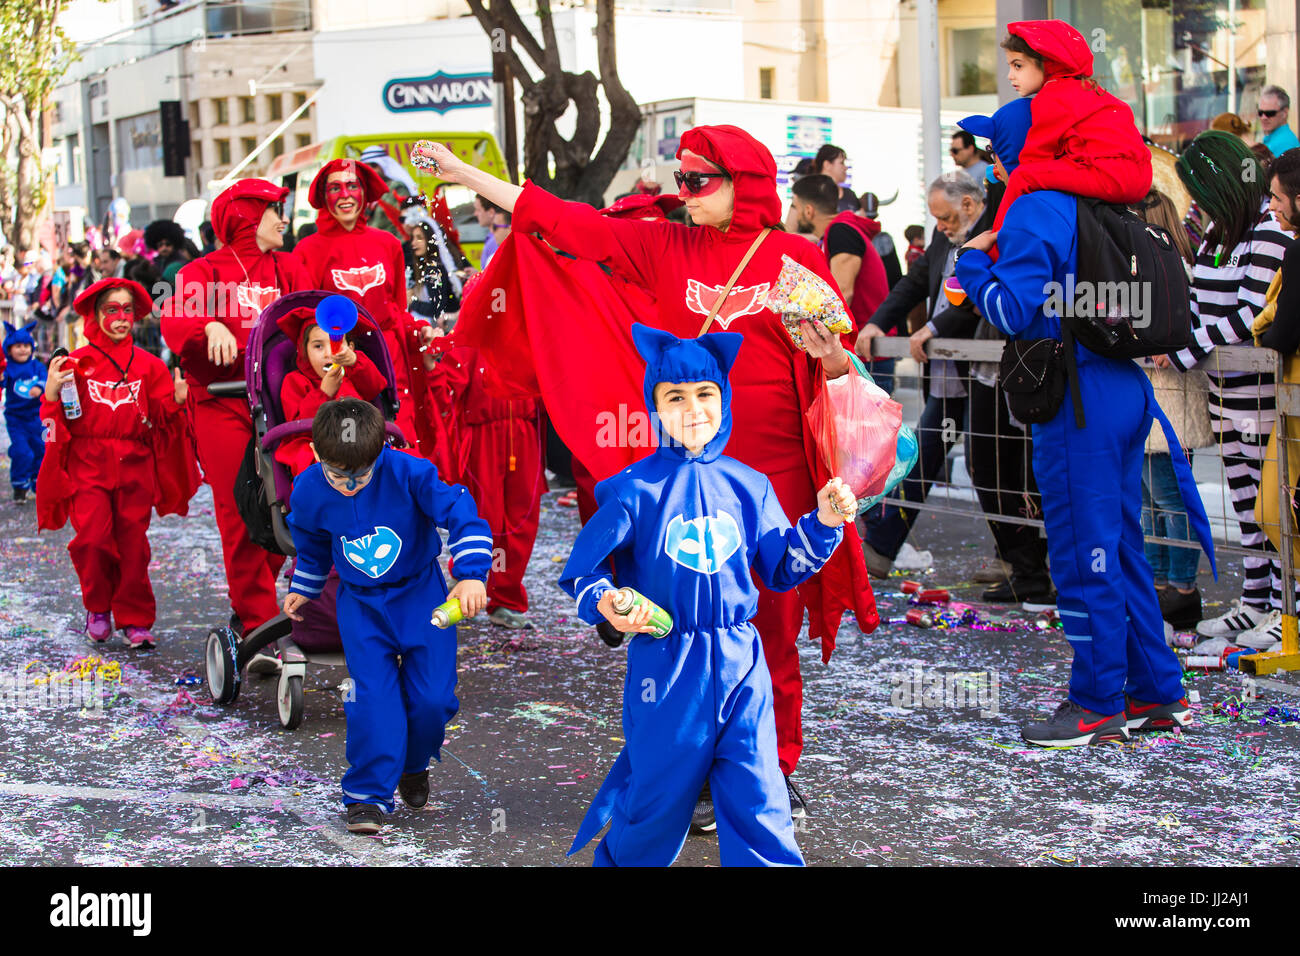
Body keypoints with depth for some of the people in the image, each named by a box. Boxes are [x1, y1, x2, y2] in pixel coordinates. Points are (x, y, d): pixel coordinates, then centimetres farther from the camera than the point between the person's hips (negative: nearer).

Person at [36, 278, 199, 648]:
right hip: (88, 463, -1)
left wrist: (178, 399, -10)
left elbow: (162, 416, 9)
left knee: (133, 543, 2)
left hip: (135, 465, 1)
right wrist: (51, 393, -15)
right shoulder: (76, 363, 5)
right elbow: (61, 421, 4)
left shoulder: (148, 366, 9)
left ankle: (135, 619, 15)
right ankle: (98, 607, 11)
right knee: (92, 538, -14)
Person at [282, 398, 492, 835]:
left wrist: (472, 574, -40)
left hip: (421, 594, -1)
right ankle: (368, 795, 1)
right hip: (360, 603, 2)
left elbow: (459, 512, -29)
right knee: (371, 698, -12)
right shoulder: (309, 492, -13)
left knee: (432, 698, -4)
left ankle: (414, 766, 27)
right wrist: (302, 588, 23)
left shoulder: (409, 473, -26)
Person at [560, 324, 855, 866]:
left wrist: (823, 523, 0)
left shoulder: (747, 486, 6)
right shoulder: (635, 490, -6)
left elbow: (781, 571, 13)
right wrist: (606, 604, -23)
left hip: (740, 665, 3)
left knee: (759, 807, 1)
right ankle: (619, 859, 37)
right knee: (658, 799, 9)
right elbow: (581, 571, -3)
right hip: (665, 668, -3)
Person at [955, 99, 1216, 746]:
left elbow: (1012, 311, -17)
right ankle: (1156, 693, 20)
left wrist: (974, 261, -1)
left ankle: (1099, 705, 5)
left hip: (1079, 398, -9)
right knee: (1120, 547, 15)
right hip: (1125, 385, 9)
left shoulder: (1034, 212, -11)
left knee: (1083, 553, -1)